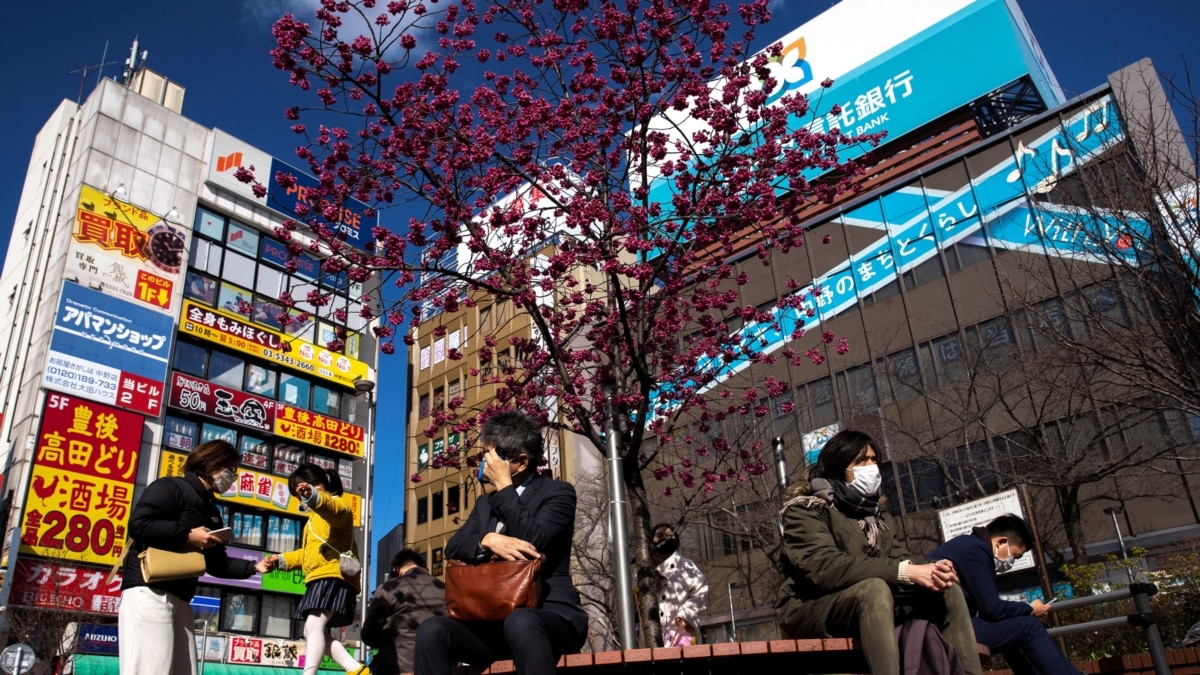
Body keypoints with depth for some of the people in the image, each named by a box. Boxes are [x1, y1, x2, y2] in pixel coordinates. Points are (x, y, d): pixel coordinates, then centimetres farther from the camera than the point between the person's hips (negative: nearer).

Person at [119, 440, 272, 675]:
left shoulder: (211, 511, 23)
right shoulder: (170, 487, -3)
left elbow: (217, 563, 25)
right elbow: (138, 524, -19)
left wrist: (253, 567, 12)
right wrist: (188, 535, -16)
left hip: (180, 600, 9)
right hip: (149, 593, -9)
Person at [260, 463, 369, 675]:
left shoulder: (339, 505, -3)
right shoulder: (315, 517, 31)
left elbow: (333, 509, -31)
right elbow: (307, 552, 37)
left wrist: (313, 496, -52)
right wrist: (281, 560, 22)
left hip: (334, 577, -11)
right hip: (319, 579, 11)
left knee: (313, 626, -20)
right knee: (315, 632, 5)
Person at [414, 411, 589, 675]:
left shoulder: (558, 492, 1)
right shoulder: (486, 502, 20)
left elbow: (533, 542, -16)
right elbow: (454, 547, 7)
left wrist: (504, 485, -10)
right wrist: (488, 540, -15)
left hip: (550, 615, -5)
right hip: (493, 621, 6)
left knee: (520, 622, -40)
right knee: (431, 630, -22)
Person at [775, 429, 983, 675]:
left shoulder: (877, 514, 17)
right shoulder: (806, 510, -6)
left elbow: (899, 559, 4)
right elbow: (825, 568, -23)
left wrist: (932, 570, -20)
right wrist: (905, 572, -27)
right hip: (809, 611, -7)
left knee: (949, 589, -8)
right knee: (874, 587, -35)